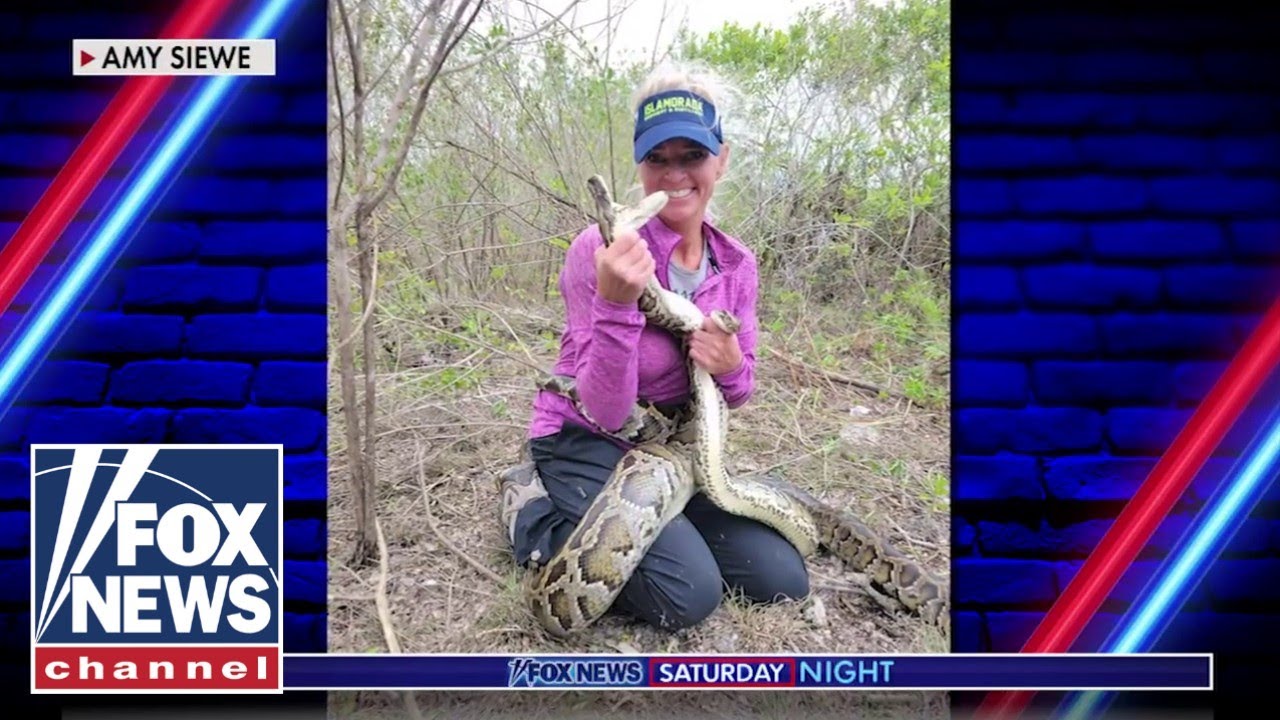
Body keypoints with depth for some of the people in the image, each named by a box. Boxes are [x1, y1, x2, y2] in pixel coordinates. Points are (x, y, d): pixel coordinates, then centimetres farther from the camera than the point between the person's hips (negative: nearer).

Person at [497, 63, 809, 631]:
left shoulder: (737, 265, -3)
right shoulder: (601, 250, -21)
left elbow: (735, 394, 7)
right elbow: (606, 410, -24)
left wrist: (731, 368, -18)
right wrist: (616, 303, -40)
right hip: (587, 443, -6)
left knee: (783, 582, -3)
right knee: (688, 595, -24)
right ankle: (539, 519, 0)